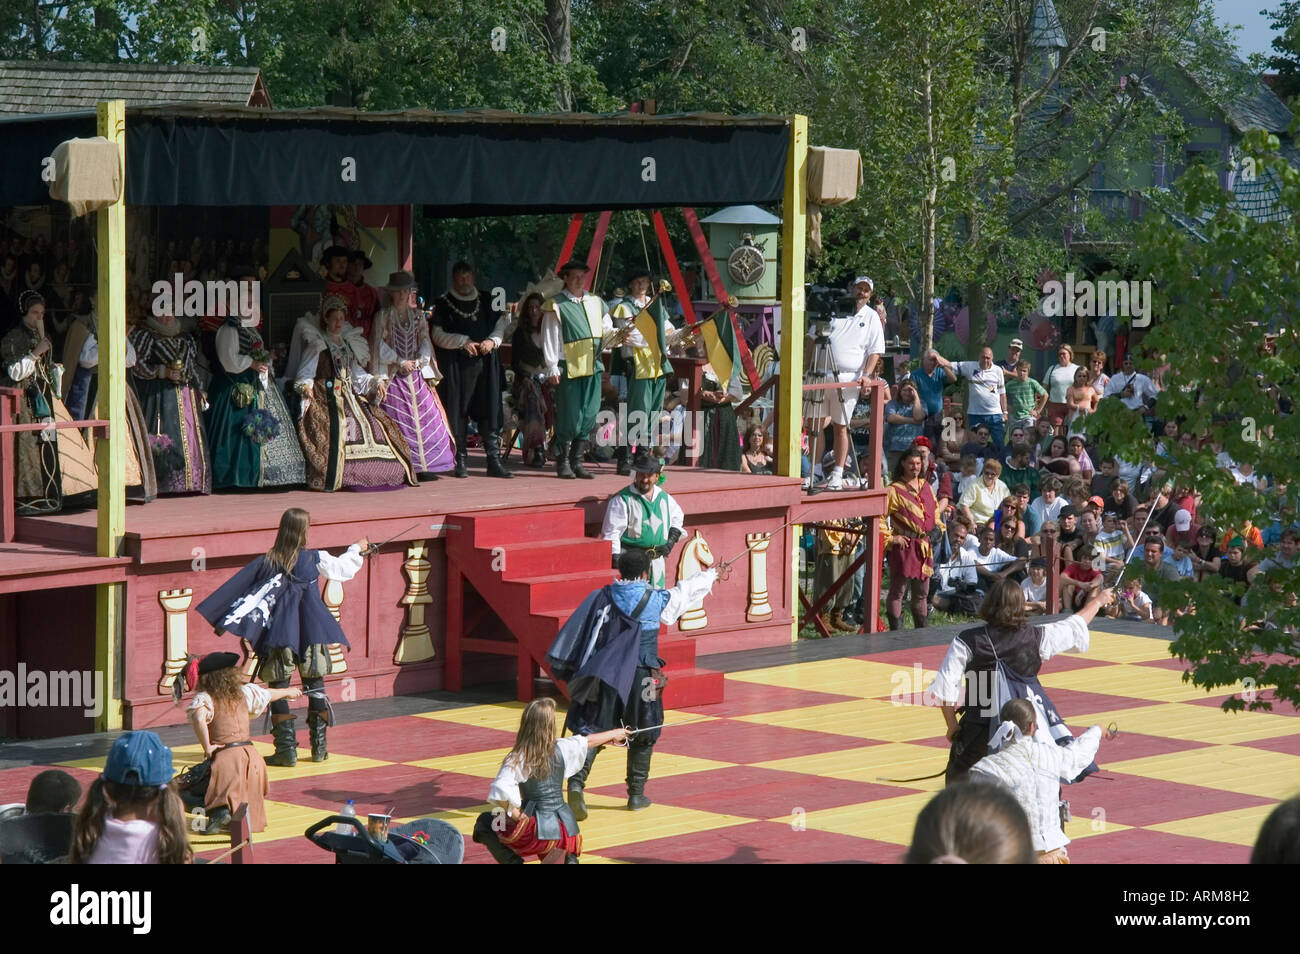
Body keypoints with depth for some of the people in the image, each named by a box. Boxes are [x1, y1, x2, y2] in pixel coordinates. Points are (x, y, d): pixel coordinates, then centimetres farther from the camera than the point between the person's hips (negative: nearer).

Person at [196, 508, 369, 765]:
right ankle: (319, 747, 15)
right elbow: (343, 568, 15)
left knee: (278, 689, 4)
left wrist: (224, 623, 1)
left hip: (279, 636, -1)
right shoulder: (315, 559, -2)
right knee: (316, 688, 13)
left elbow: (238, 589, -5)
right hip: (311, 634, 1)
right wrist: (357, 550, 35)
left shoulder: (266, 562, -4)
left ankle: (286, 748, -1)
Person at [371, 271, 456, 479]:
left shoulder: (418, 316, 15)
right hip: (394, 376, -4)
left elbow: (425, 342, 10)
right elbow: (381, 347, -2)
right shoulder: (383, 316, 4)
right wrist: (401, 362, -11)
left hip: (417, 374, 4)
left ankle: (423, 466, -1)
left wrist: (419, 360, -8)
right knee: (398, 422, -9)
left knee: (426, 418, -4)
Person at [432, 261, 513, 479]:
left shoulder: (486, 300, 12)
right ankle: (461, 461, 3)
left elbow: (501, 325, 14)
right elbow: (438, 336, -2)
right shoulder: (443, 303, 3)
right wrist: (463, 342, -14)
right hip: (457, 366, -2)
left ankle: (494, 460, -2)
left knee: (490, 410, -2)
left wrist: (492, 340, -6)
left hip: (486, 362, 2)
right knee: (458, 412, -2)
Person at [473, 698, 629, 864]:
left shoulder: (517, 759, -13)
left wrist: (514, 814, -10)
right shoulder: (561, 749, 0)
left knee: (484, 823, 17)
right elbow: (590, 741, 20)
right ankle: (569, 858, 11)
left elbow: (500, 791, -27)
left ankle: (513, 861, 3)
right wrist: (614, 734, 38)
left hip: (536, 832, -4)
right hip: (564, 830, 4)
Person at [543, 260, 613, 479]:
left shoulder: (595, 303, 15)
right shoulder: (556, 306, -1)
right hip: (568, 369, -6)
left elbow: (607, 330, 24)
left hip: (592, 368, 6)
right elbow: (549, 339, -5)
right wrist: (552, 368, -10)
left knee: (589, 416, 4)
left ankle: (577, 461, 13)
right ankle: (563, 463, 4)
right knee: (569, 417, -6)